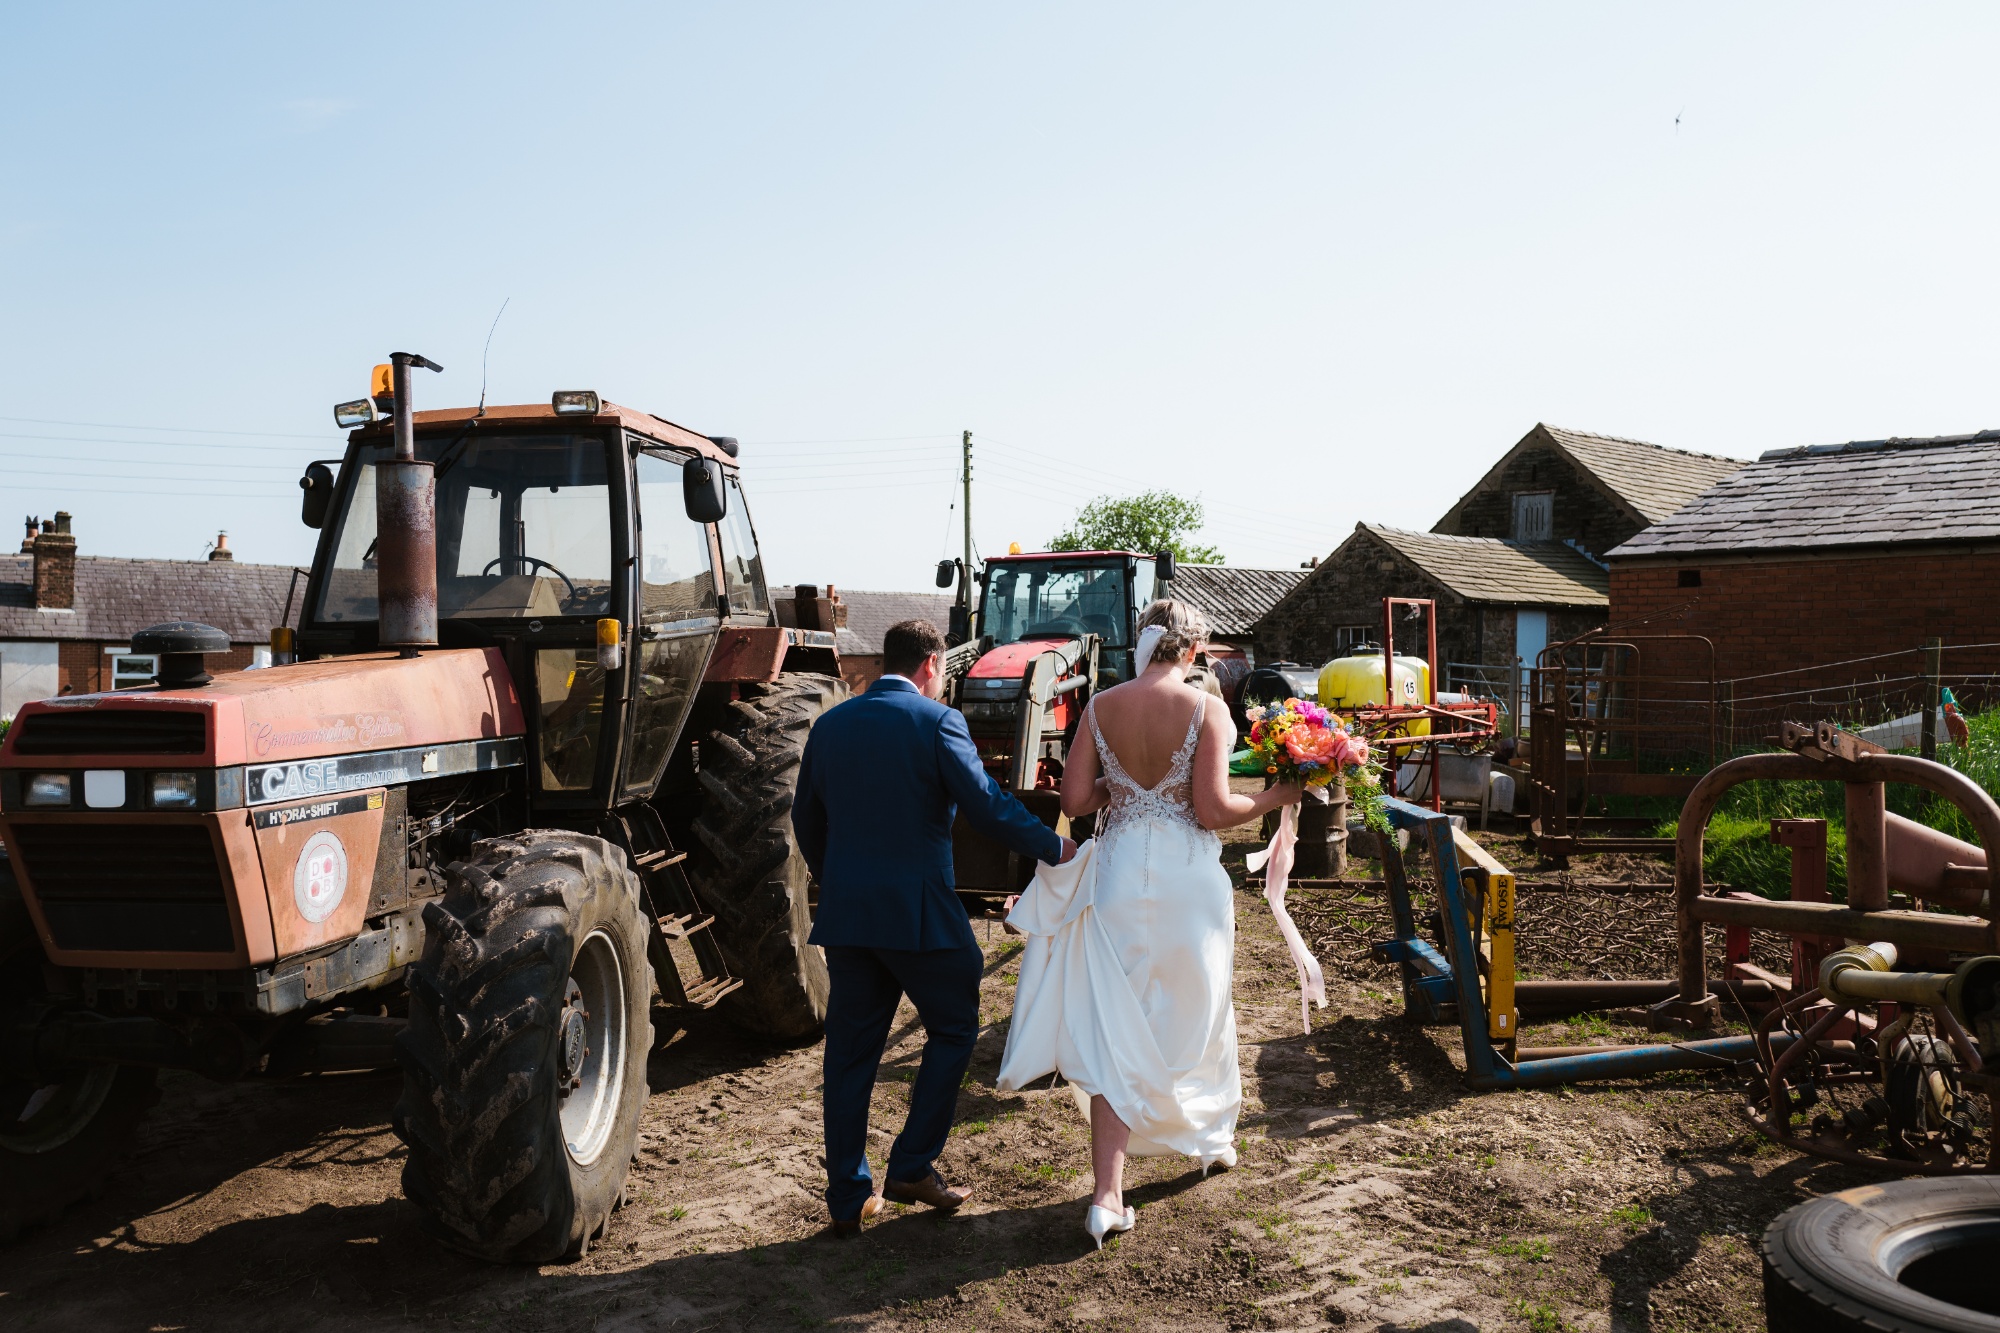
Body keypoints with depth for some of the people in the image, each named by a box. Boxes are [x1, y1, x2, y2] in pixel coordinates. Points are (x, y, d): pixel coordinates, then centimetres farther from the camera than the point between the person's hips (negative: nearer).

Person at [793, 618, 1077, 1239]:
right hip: (918, 910, -5)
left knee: (850, 1051, 11)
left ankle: (848, 1198, 17)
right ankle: (913, 1165, 13)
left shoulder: (829, 725, 8)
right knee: (953, 1029, 15)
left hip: (844, 912, 5)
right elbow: (987, 806, -13)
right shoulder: (936, 722, -9)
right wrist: (1054, 846, 2)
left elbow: (806, 820, 15)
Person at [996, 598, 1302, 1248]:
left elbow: (1074, 800, -2)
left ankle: (1107, 1194, -2)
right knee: (1194, 1013, 20)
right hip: (1186, 877, -2)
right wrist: (1274, 797, 3)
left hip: (1117, 873, 2)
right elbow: (1213, 810, -13)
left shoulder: (1100, 706, 0)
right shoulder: (1205, 709, -9)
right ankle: (1210, 1137, 42)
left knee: (1114, 1031, 4)